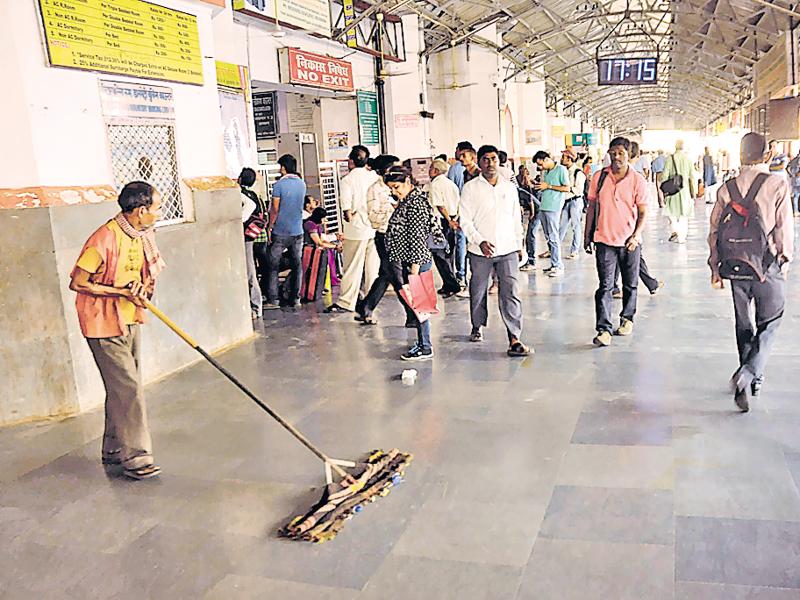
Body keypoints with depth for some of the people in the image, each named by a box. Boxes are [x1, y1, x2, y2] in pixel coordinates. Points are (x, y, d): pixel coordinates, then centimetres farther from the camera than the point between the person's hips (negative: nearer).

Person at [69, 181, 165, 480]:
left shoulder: (143, 236, 2)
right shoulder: (105, 239, -23)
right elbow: (77, 283, -18)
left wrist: (142, 286, -11)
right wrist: (122, 292, -20)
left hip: (129, 321, 8)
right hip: (104, 324, -8)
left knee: (122, 388, 16)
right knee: (128, 388, -8)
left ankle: (114, 449, 30)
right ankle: (135, 458, 1)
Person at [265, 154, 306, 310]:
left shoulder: (279, 184, -11)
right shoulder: (302, 184, 5)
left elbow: (275, 209, -11)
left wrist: (270, 227, -2)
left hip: (280, 232, -4)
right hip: (297, 231, 5)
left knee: (273, 266, 3)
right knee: (297, 265, 8)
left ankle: (273, 300, 0)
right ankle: (295, 298, 10)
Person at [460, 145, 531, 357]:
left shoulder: (509, 187, 10)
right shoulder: (470, 188, 0)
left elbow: (516, 219, 17)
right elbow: (465, 221, -4)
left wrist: (519, 244, 16)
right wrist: (480, 241, -17)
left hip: (508, 250, 1)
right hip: (480, 251, -1)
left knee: (511, 294, -8)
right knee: (478, 292, 12)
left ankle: (514, 340, -10)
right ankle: (477, 326, 37)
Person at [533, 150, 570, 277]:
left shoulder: (561, 169, -4)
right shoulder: (545, 172, 18)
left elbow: (567, 188, -10)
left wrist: (548, 186, -10)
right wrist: (538, 186, 9)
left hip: (554, 207, -8)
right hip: (544, 207, 8)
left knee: (554, 237, -8)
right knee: (548, 237, 9)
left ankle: (558, 266, -4)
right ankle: (553, 264, 15)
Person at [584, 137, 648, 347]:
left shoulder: (638, 181, -3)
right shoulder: (599, 177, 1)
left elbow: (643, 213, 0)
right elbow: (592, 208, 8)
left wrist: (635, 236, -12)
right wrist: (587, 236, 7)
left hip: (630, 241, 0)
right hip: (604, 240, 0)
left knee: (630, 284, 14)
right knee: (605, 286, -6)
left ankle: (627, 319, 35)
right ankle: (604, 330, -6)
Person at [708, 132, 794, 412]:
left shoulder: (727, 188, 1)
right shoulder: (778, 184, -9)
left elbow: (715, 230, 4)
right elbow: (784, 227, -7)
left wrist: (715, 267, 12)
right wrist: (785, 260, 7)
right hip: (767, 264, -3)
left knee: (744, 323, 17)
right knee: (769, 323, 8)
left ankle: (752, 380, 29)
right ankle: (748, 373, -12)